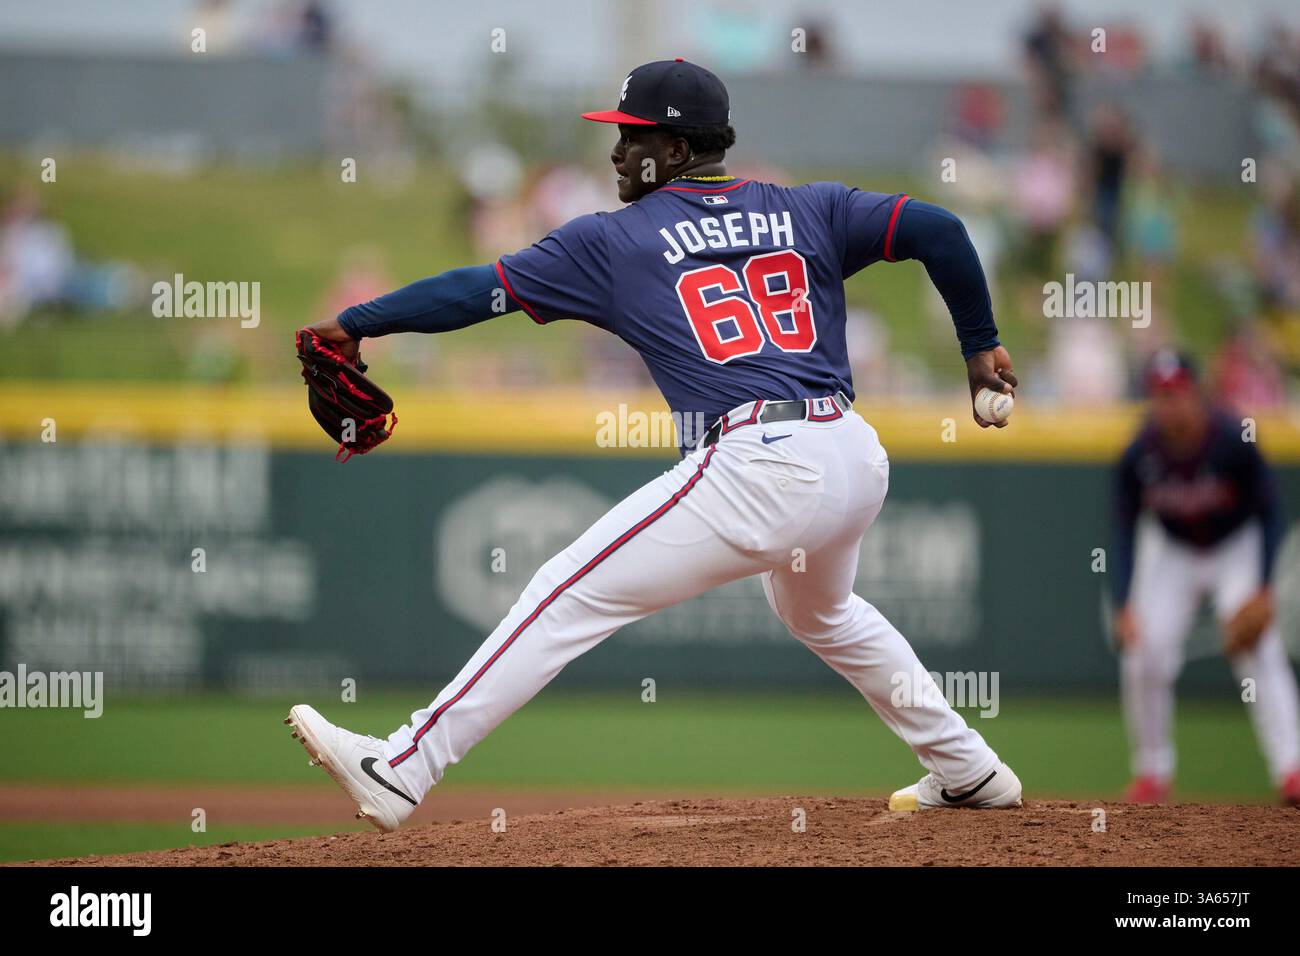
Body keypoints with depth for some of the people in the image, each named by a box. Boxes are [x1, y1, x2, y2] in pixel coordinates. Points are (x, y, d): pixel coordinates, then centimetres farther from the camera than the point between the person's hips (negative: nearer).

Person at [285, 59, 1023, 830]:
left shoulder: (616, 241, 6)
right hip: (858, 461, 6)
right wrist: (981, 345, 17)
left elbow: (479, 290, 5)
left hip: (756, 469, -6)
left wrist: (355, 324, 12)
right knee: (822, 613, 37)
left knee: (568, 598, -5)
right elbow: (938, 229, 7)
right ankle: (970, 772, 41)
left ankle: (401, 771, -10)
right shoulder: (810, 213, 16)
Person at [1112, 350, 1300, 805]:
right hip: (1170, 552, 3)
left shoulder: (1234, 442, -27)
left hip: (1237, 549, -2)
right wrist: (1124, 606, -21)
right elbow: (1124, 530, -11)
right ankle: (1152, 772, 7)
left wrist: (1263, 591, -26)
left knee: (1259, 649, -22)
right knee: (1144, 654, -11)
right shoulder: (1140, 455, -21)